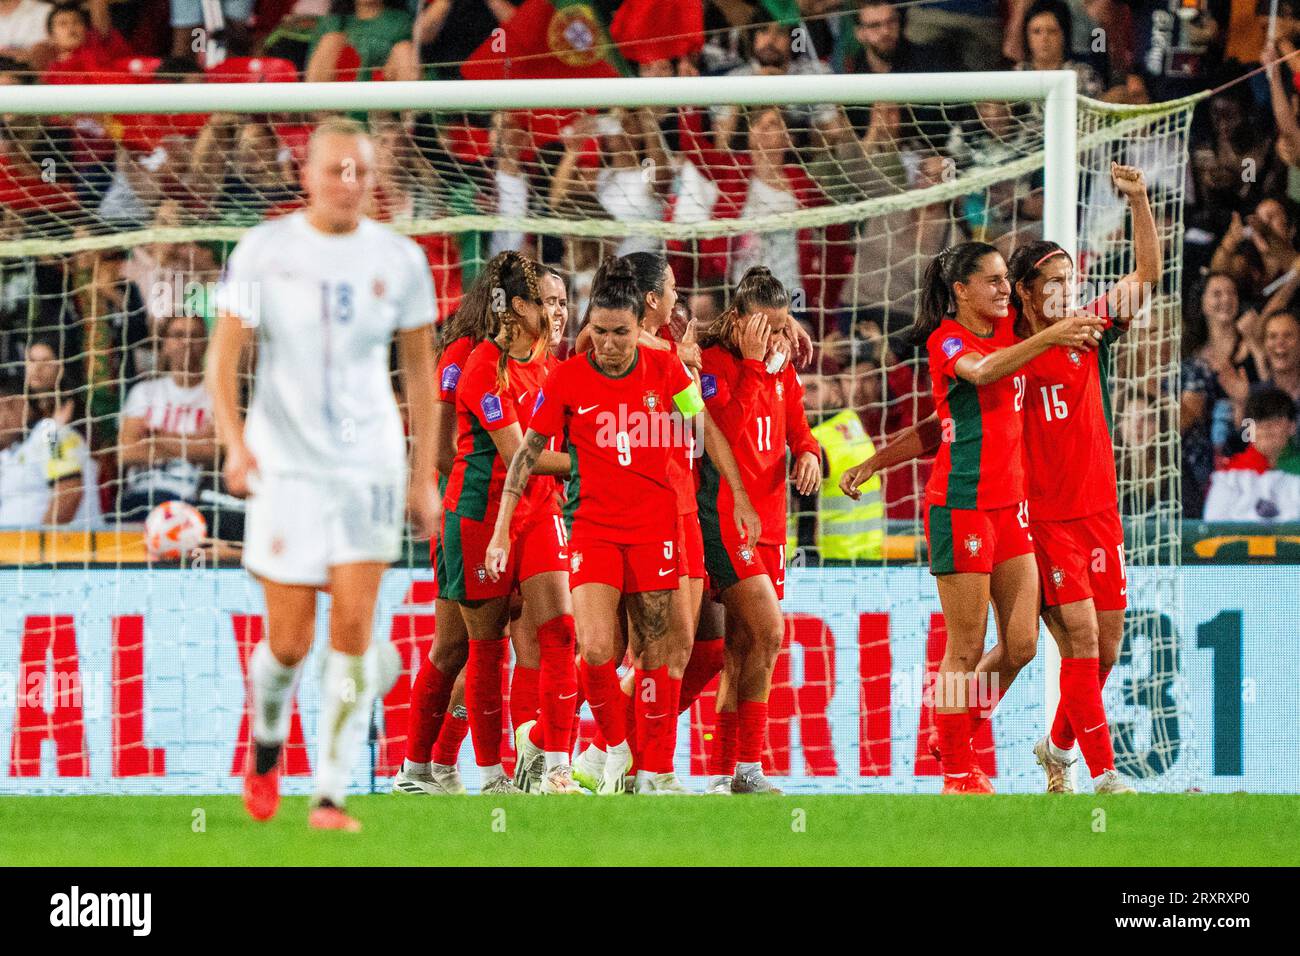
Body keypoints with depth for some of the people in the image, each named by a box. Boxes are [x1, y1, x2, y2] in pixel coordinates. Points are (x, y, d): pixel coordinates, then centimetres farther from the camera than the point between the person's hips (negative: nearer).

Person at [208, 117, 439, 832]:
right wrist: (233, 443, -21)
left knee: (354, 630, -11)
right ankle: (266, 742, 31)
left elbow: (420, 370, 11)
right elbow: (223, 356, -4)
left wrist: (424, 476, 8)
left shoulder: (399, 259, 2)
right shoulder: (264, 250, -4)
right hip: (285, 463, -1)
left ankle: (330, 794, -6)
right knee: (289, 644, -1)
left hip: (370, 463, 1)